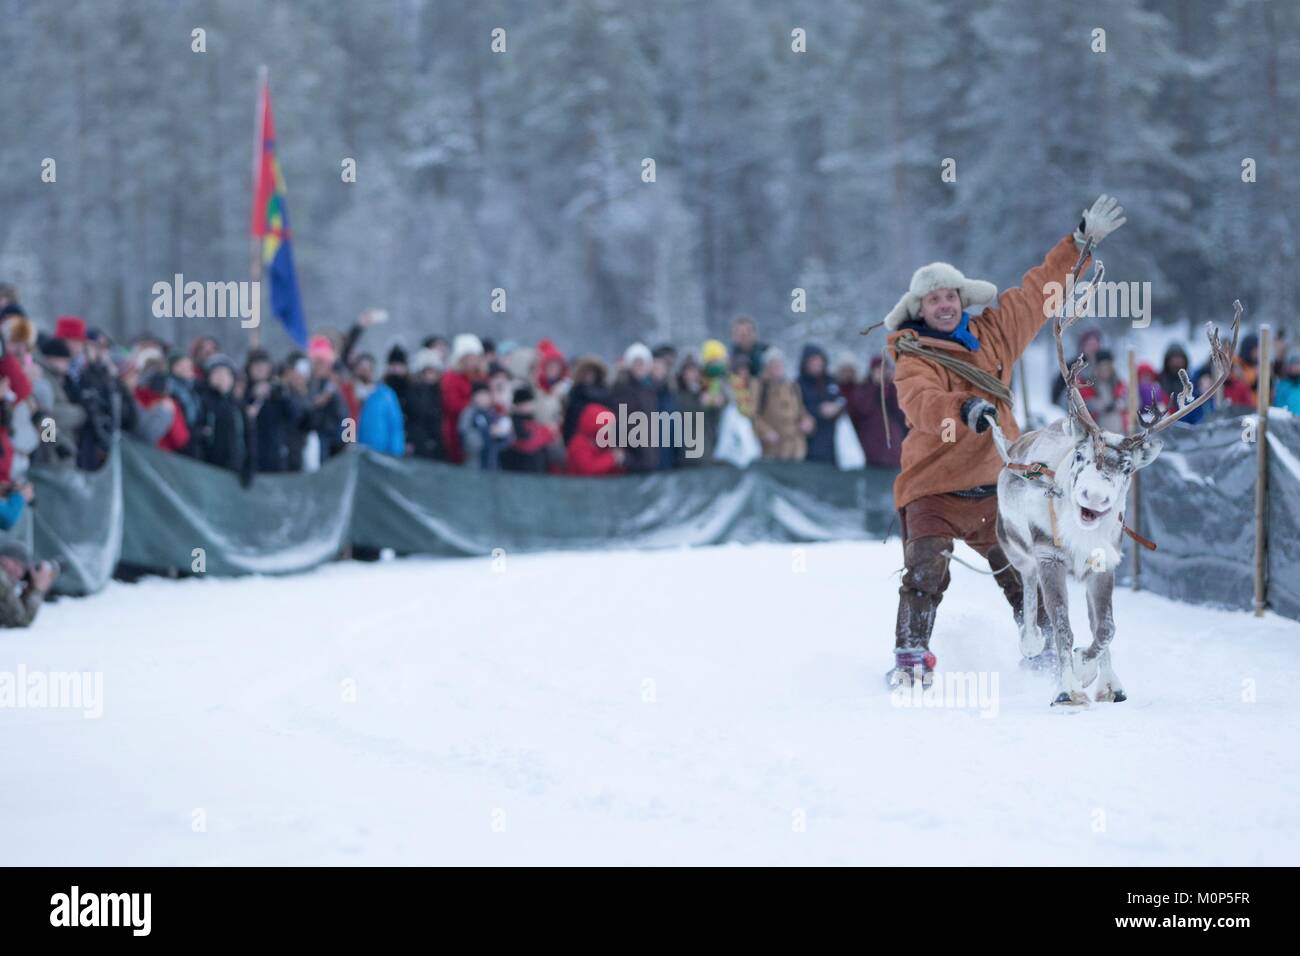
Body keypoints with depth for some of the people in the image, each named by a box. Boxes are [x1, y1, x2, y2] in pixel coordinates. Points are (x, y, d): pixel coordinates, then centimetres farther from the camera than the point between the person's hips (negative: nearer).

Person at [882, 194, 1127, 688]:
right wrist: (965, 409, -48)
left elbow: (1038, 290, 18)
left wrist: (1082, 240, 21)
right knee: (926, 573, -20)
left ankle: (1043, 654, 21)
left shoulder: (991, 334, 8)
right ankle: (910, 658, -11)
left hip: (993, 485, 5)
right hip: (934, 488, -5)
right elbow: (920, 403, -29)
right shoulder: (913, 360, -8)